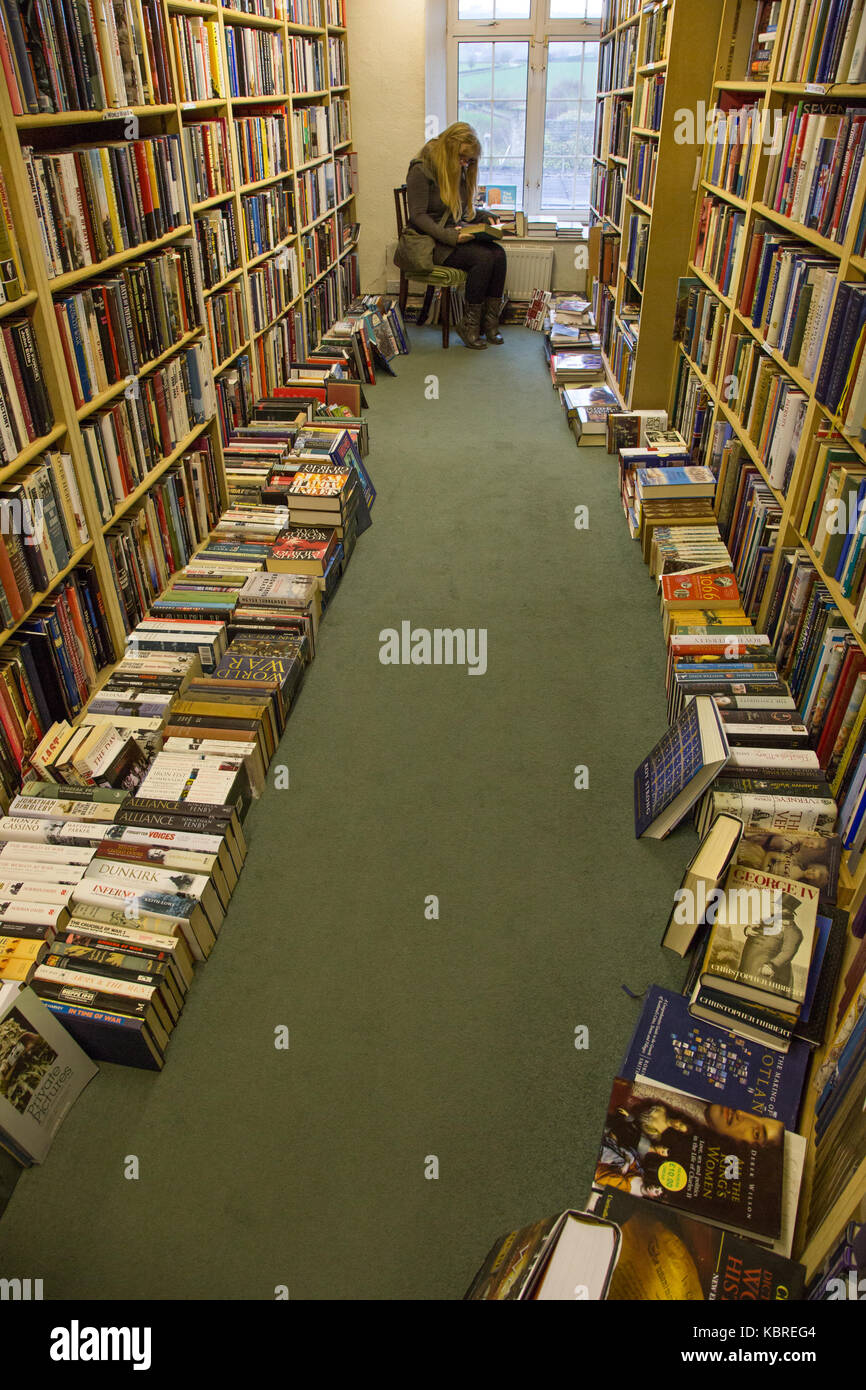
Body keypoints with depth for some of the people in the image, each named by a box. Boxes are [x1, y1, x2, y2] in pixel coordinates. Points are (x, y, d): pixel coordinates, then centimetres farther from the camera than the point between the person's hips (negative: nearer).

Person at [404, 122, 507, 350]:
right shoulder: (421, 170, -11)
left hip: (458, 234, 7)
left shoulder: (460, 171, 13)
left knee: (498, 253, -20)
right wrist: (449, 236, -26)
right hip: (431, 241, -7)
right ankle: (469, 324, -17)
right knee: (483, 258, -28)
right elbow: (418, 215, -15)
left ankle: (490, 321, -14)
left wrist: (485, 218, 4)